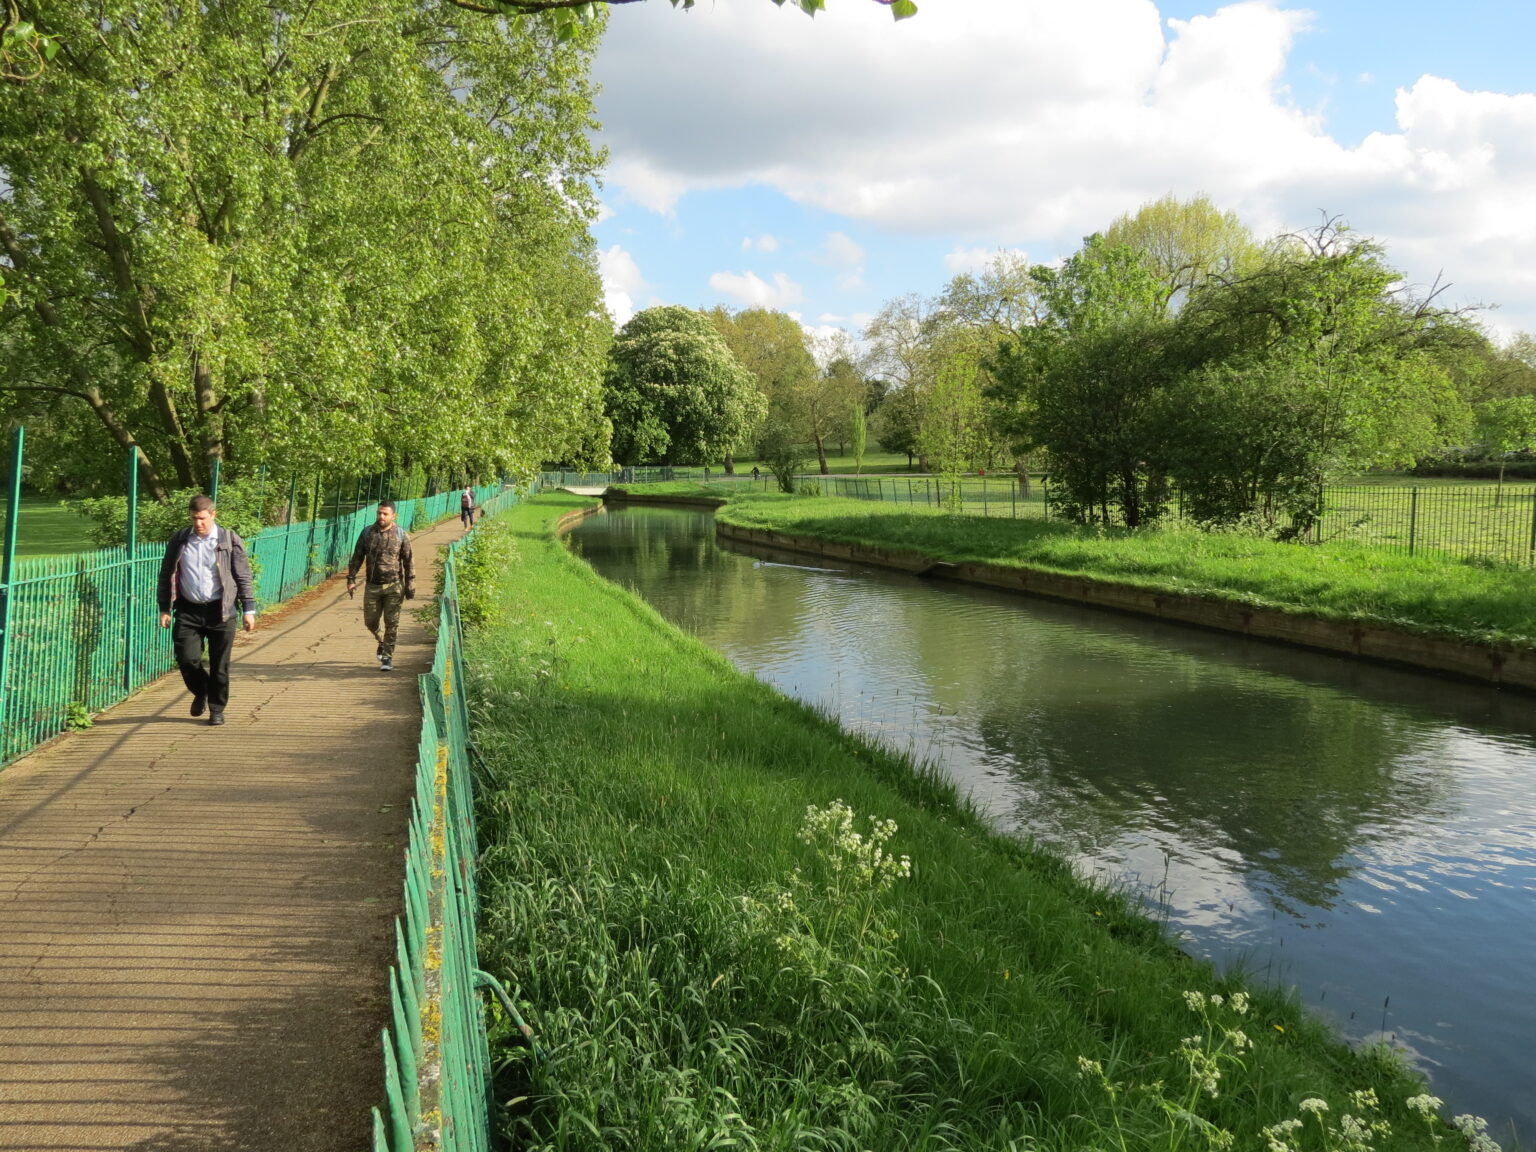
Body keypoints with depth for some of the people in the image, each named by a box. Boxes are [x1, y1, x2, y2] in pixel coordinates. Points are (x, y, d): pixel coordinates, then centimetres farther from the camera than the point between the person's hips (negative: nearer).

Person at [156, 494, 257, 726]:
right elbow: (166, 575, 11)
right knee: (187, 659, -5)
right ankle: (201, 692, 25)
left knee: (219, 665, 2)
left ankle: (217, 709, 19)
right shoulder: (178, 540, 5)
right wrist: (165, 609, 6)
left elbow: (243, 577, 2)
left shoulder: (230, 540, -1)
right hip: (188, 611, 2)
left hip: (221, 611, -2)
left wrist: (249, 610, -1)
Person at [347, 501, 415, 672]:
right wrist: (351, 579, 1)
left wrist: (410, 585, -1)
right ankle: (381, 642, 35)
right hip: (372, 586, 2)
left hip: (394, 586, -2)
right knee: (370, 621, 5)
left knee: (391, 623, -2)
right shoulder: (367, 533, 3)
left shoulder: (401, 535, -2)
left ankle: (387, 657, 6)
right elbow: (357, 557, 8)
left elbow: (408, 561, 1)